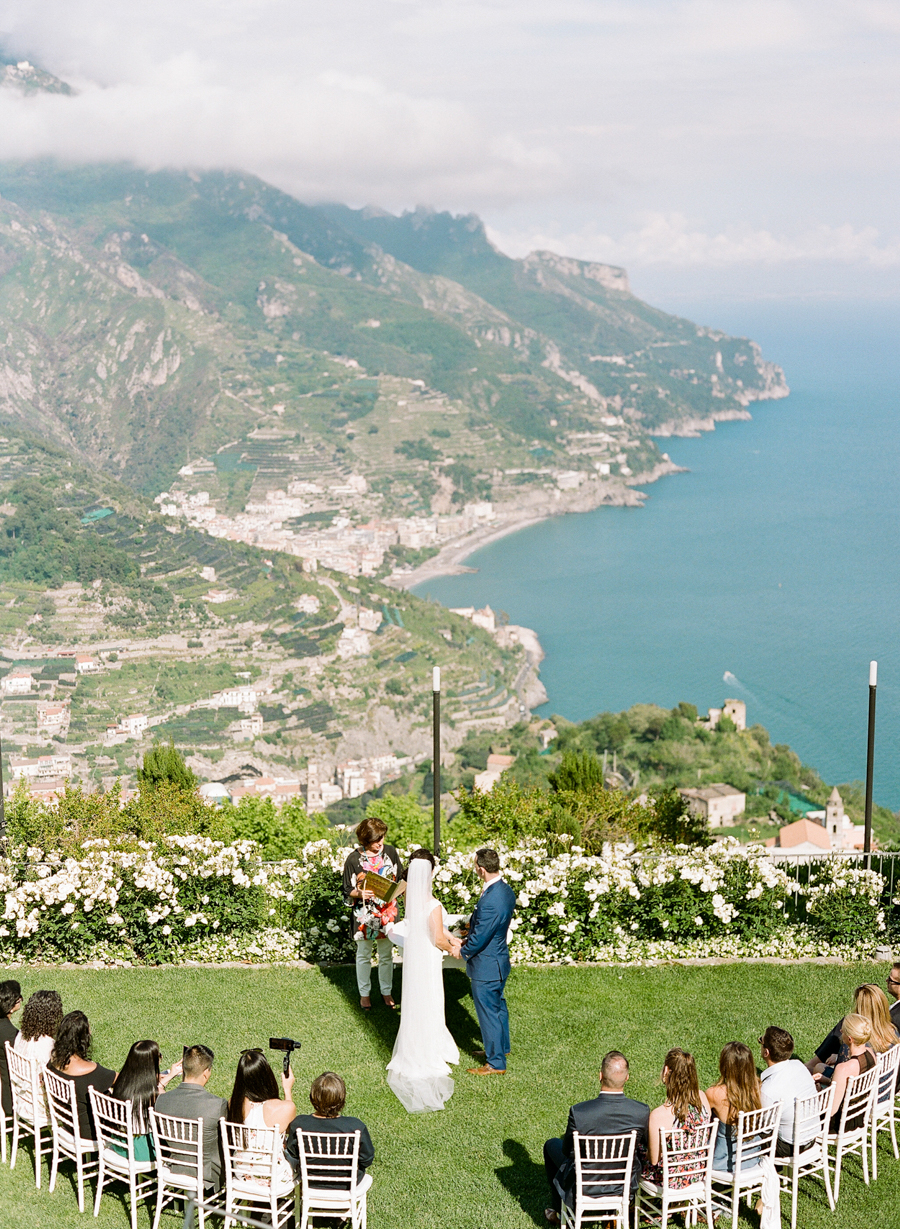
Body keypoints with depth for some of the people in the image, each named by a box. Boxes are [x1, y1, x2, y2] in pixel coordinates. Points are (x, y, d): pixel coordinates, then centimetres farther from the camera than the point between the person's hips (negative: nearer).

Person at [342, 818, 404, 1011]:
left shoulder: (390, 852, -3)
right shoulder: (354, 859, -11)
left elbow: (400, 879, 6)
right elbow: (348, 890, -5)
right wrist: (359, 893, -25)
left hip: (387, 911, 2)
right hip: (364, 914, -2)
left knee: (386, 955, 14)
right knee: (364, 955, 12)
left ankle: (386, 991, 30)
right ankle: (364, 993, 28)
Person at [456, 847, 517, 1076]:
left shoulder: (490, 901, -33)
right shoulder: (506, 890, -3)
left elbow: (480, 937, -25)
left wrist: (462, 951, -7)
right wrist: (468, 941, 11)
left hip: (486, 967, -10)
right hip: (500, 959, 10)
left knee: (489, 1012, 5)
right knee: (498, 1005, 26)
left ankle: (496, 1063, 18)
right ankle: (502, 1046, 45)